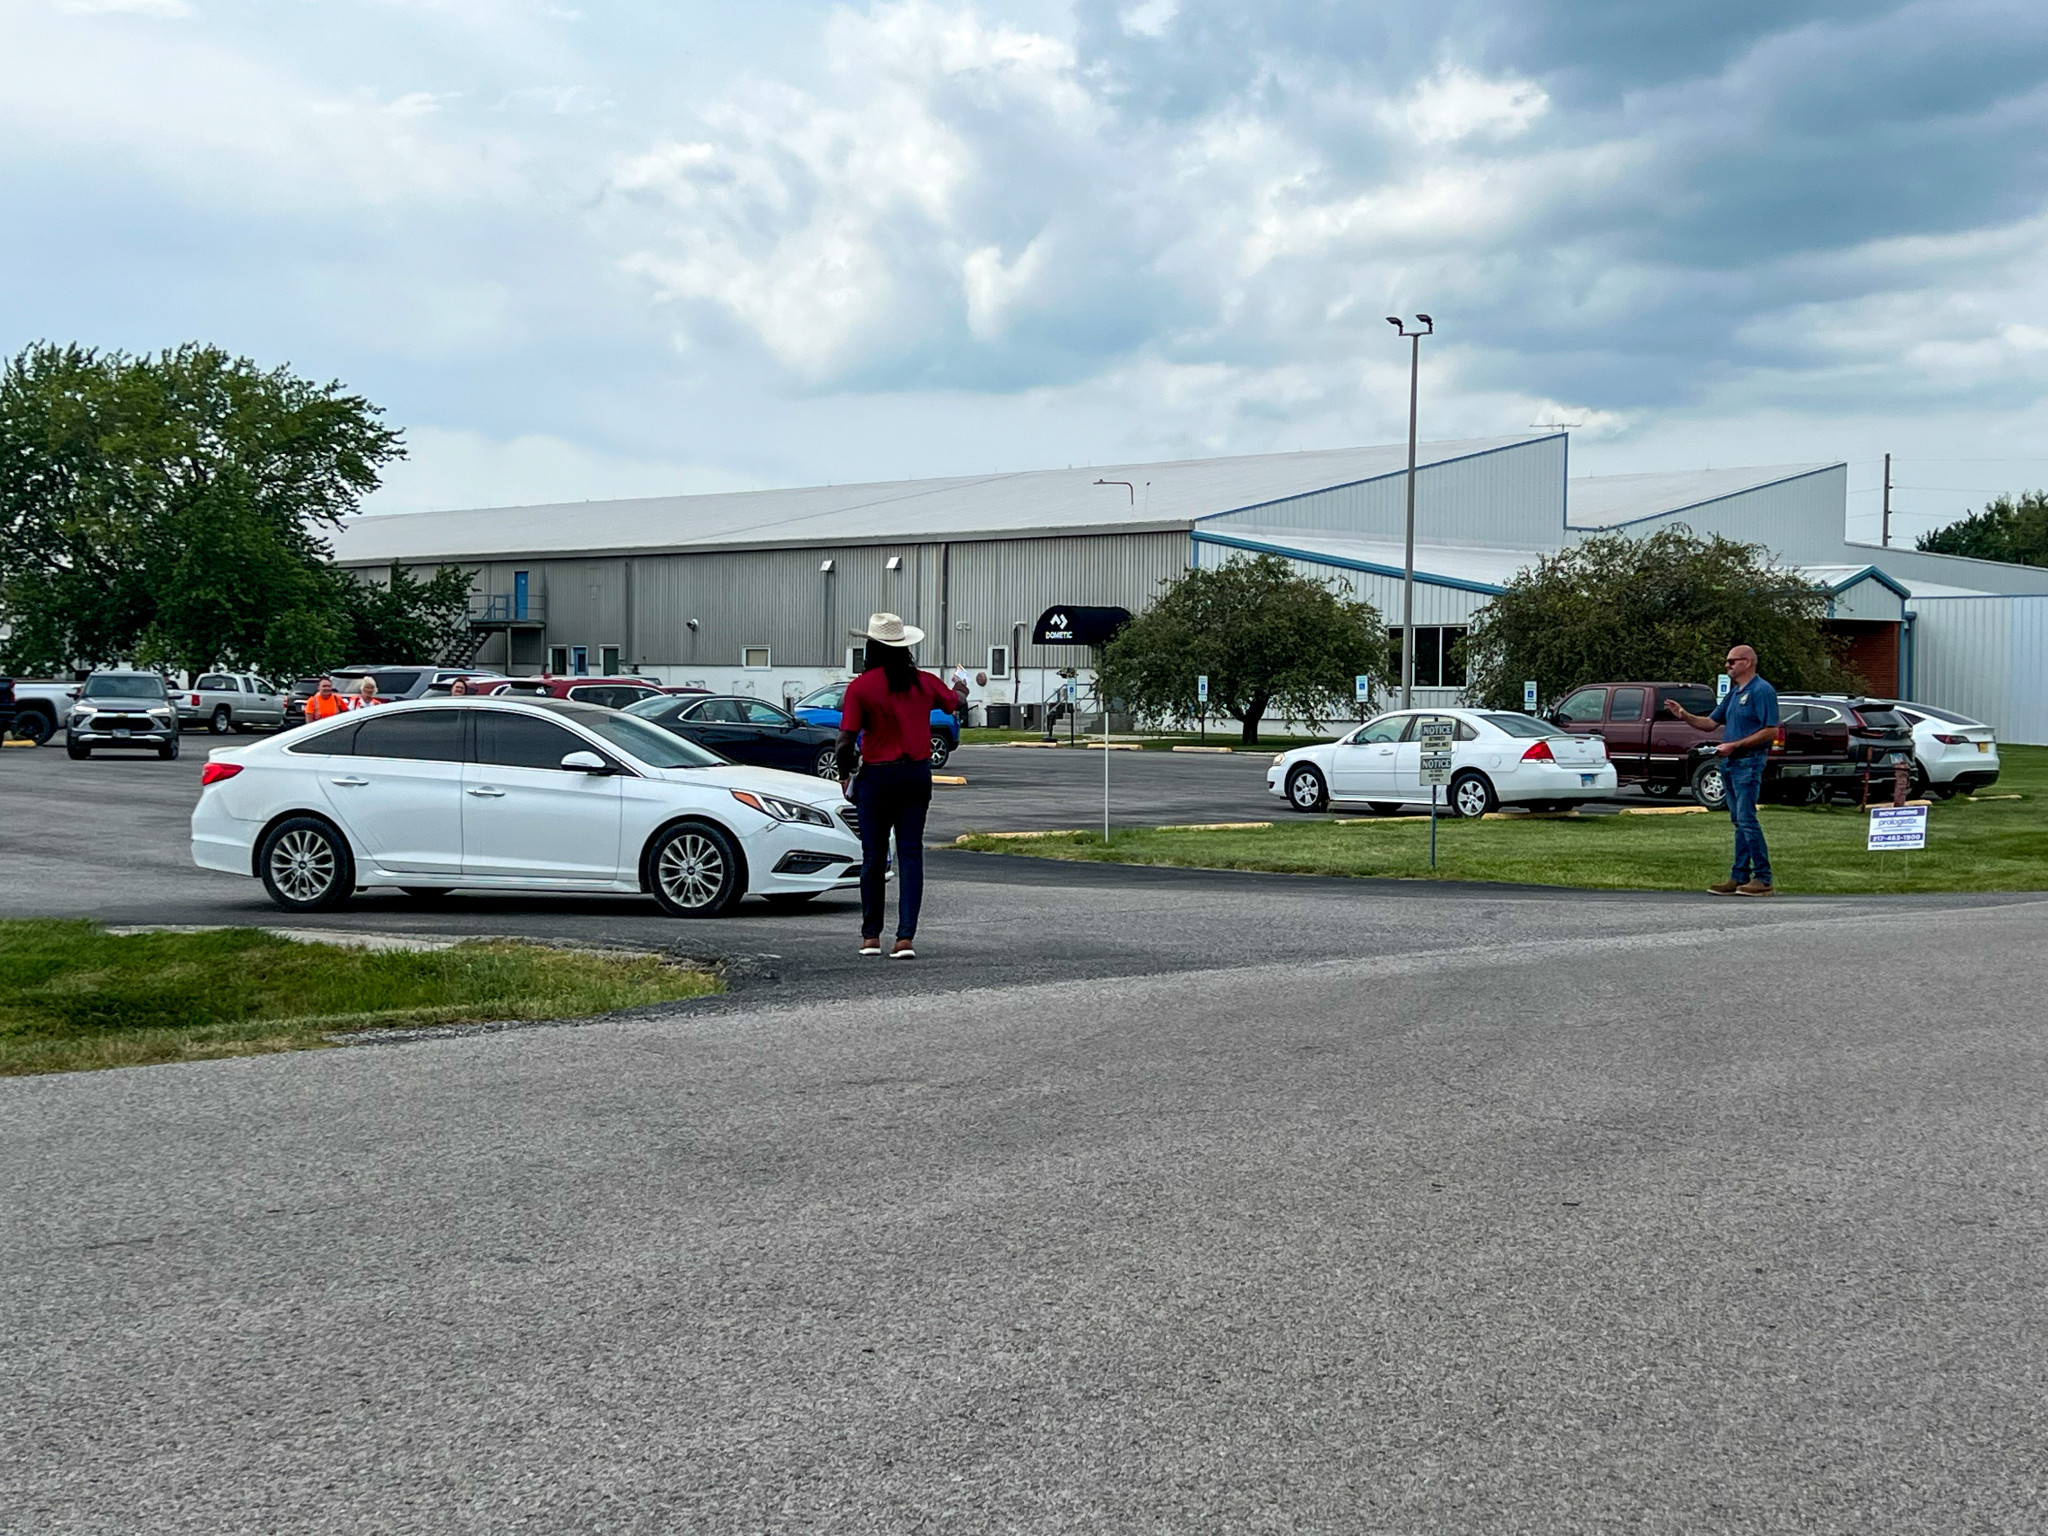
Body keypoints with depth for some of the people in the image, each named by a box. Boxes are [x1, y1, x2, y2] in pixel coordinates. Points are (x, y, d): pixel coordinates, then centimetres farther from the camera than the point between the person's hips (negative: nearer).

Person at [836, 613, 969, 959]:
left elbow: (846, 741, -15)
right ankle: (906, 937, -5)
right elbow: (955, 702, 22)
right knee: (911, 854, 3)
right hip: (917, 774, 3)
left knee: (874, 856, 9)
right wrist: (961, 689, 46)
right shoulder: (924, 682, 1)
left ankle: (871, 936, 18)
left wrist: (845, 774, 3)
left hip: (878, 777, -3)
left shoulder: (860, 687, -11)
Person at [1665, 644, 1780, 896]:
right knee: (1739, 821, 10)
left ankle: (1763, 879, -10)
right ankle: (1740, 877, 13)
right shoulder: (1734, 692, 18)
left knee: (1747, 819, -12)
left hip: (1749, 762, -9)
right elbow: (1711, 722, 21)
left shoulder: (1762, 691, -10)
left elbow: (1771, 731, -17)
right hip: (1729, 763, 9)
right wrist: (1684, 715, 4)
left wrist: (1735, 745, -18)